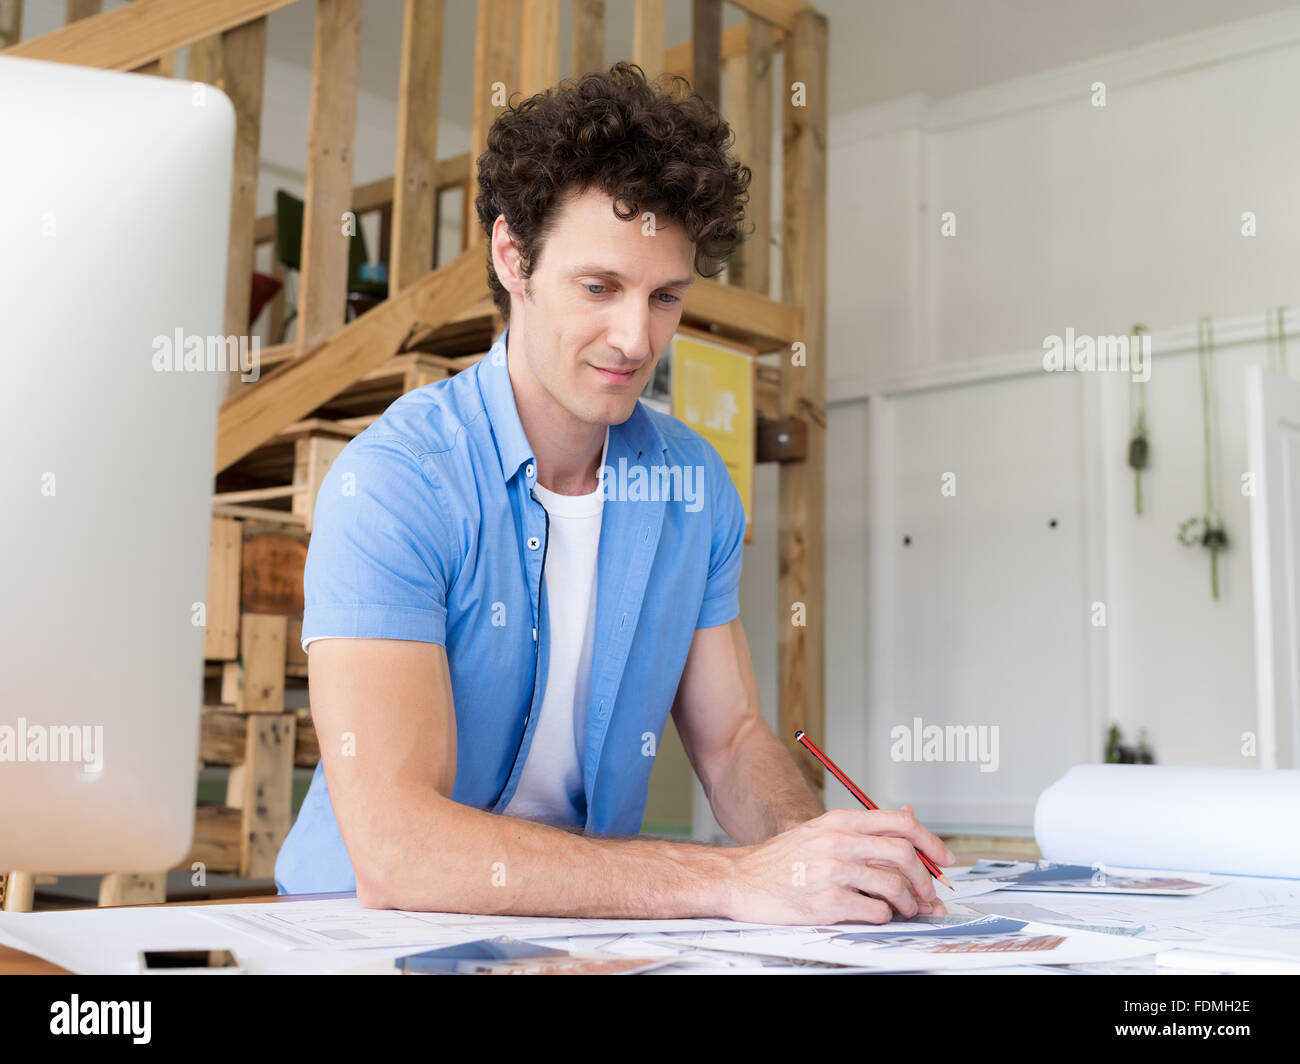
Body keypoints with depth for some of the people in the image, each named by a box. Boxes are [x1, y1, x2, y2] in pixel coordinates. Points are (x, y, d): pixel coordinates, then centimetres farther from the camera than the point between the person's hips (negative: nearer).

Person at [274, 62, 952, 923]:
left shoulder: (696, 483, 2)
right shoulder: (392, 486, -17)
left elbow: (732, 739, 8)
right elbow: (392, 848, -26)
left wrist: (819, 848, -14)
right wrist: (736, 881, -30)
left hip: (590, 918, 5)